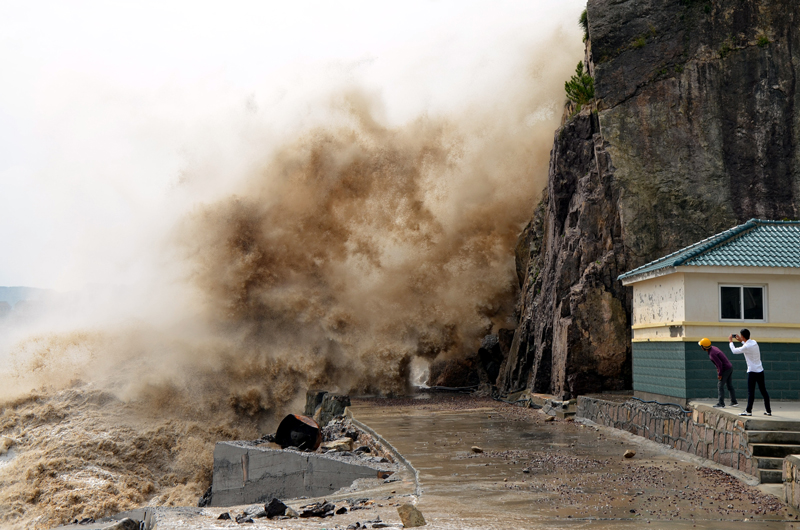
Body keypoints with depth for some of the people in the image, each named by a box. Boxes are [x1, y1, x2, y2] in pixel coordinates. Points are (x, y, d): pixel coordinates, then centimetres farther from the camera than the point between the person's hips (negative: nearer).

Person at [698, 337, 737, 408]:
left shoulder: (712, 354, -24)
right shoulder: (713, 347, 6)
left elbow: (720, 364, -27)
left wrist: (719, 374, -16)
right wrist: (718, 368, 19)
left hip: (725, 369, -10)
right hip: (730, 367, 10)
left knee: (720, 386, -4)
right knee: (730, 386, 15)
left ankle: (721, 404, -5)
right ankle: (734, 402, 18)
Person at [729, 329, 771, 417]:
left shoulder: (746, 347, -17)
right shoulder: (754, 342, 6)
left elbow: (734, 351, -6)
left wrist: (730, 341, 8)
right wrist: (741, 341, 32)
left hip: (752, 371, -7)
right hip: (760, 370, 7)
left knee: (751, 392, -5)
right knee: (763, 391, 10)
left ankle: (748, 411, -4)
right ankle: (768, 411, 13)